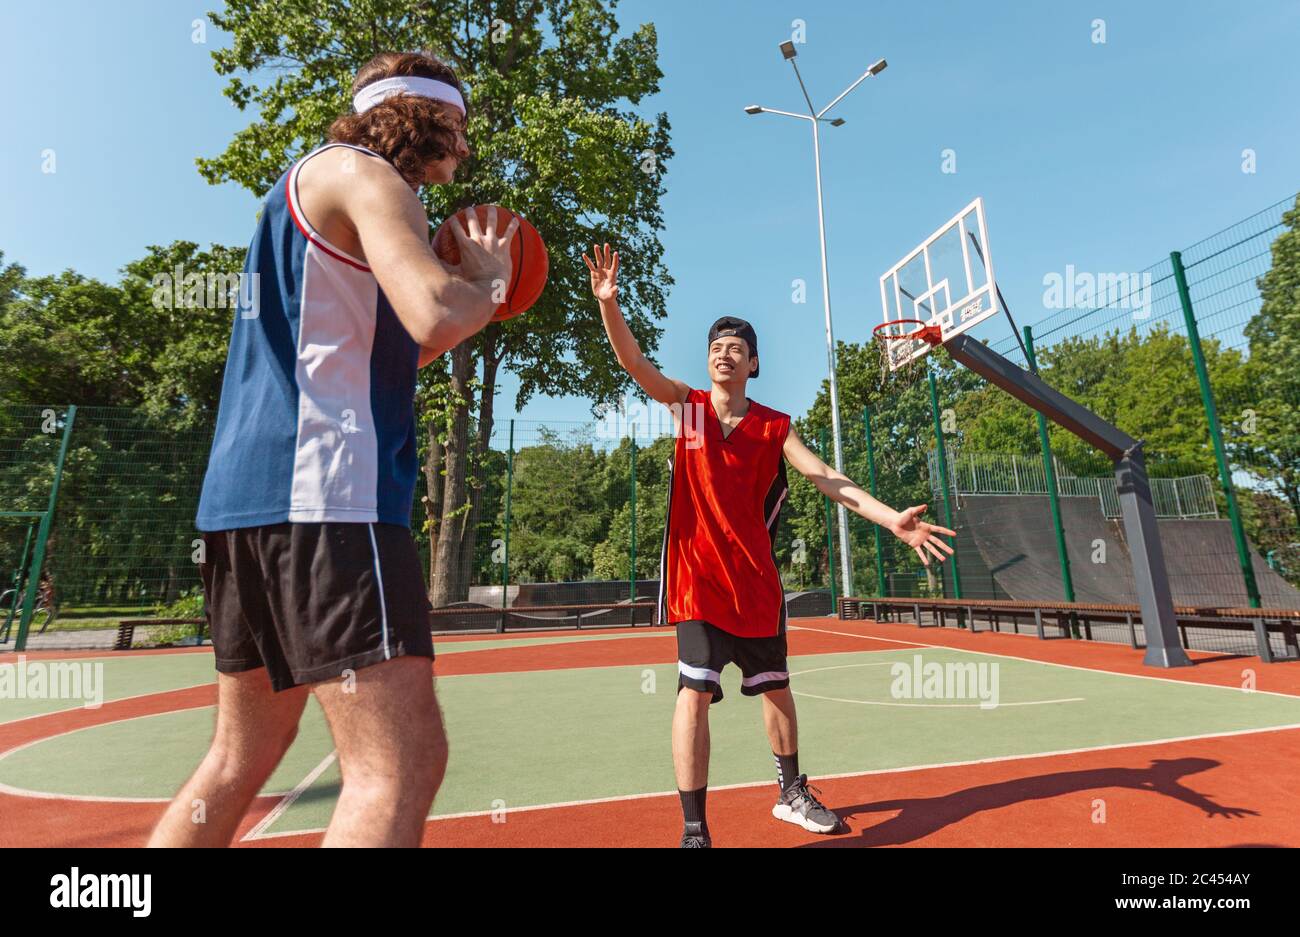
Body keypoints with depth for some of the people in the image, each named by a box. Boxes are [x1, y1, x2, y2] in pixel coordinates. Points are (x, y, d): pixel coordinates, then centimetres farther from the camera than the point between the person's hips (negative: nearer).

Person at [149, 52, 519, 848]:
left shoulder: (309, 186, 30)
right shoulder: (361, 170, 1)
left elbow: (382, 353, 31)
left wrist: (472, 300, 26)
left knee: (243, 757, 19)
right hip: (321, 490, -11)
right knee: (403, 762, -10)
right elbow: (436, 315, -18)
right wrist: (489, 278, 3)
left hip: (250, 490, 11)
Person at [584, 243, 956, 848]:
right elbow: (633, 362, -11)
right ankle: (694, 831, 4)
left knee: (775, 687, 17)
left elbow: (825, 478, -3)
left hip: (756, 579, 3)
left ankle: (792, 793, 42)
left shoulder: (773, 427, 2)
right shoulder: (686, 406, 1)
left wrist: (891, 520, -13)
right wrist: (608, 302, -26)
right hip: (698, 576, -3)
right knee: (695, 691, -12)